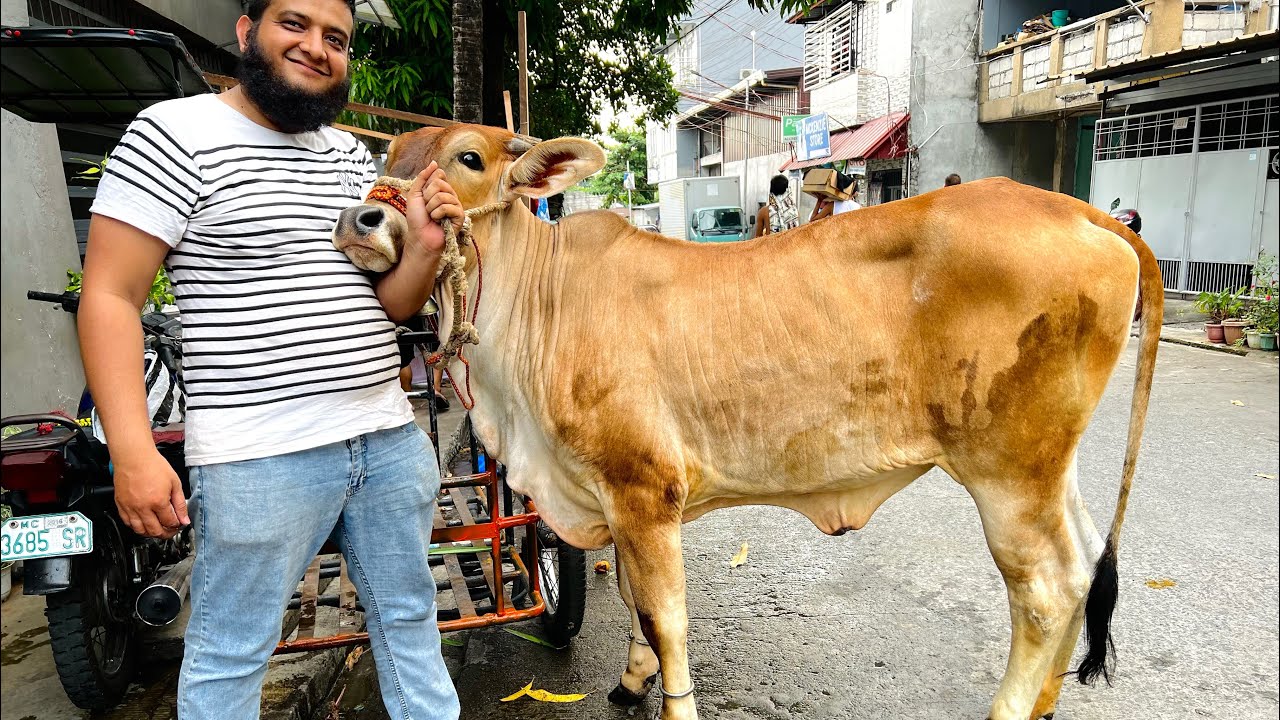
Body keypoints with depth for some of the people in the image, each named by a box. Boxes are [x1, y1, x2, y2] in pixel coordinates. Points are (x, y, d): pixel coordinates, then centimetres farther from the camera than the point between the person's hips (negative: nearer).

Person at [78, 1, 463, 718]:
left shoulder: (354, 155, 12)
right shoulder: (175, 133, -6)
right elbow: (109, 296, -9)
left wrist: (425, 246, -8)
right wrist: (134, 452, -17)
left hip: (390, 437, 6)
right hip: (260, 456, -5)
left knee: (410, 619, 19)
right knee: (230, 659, 9)